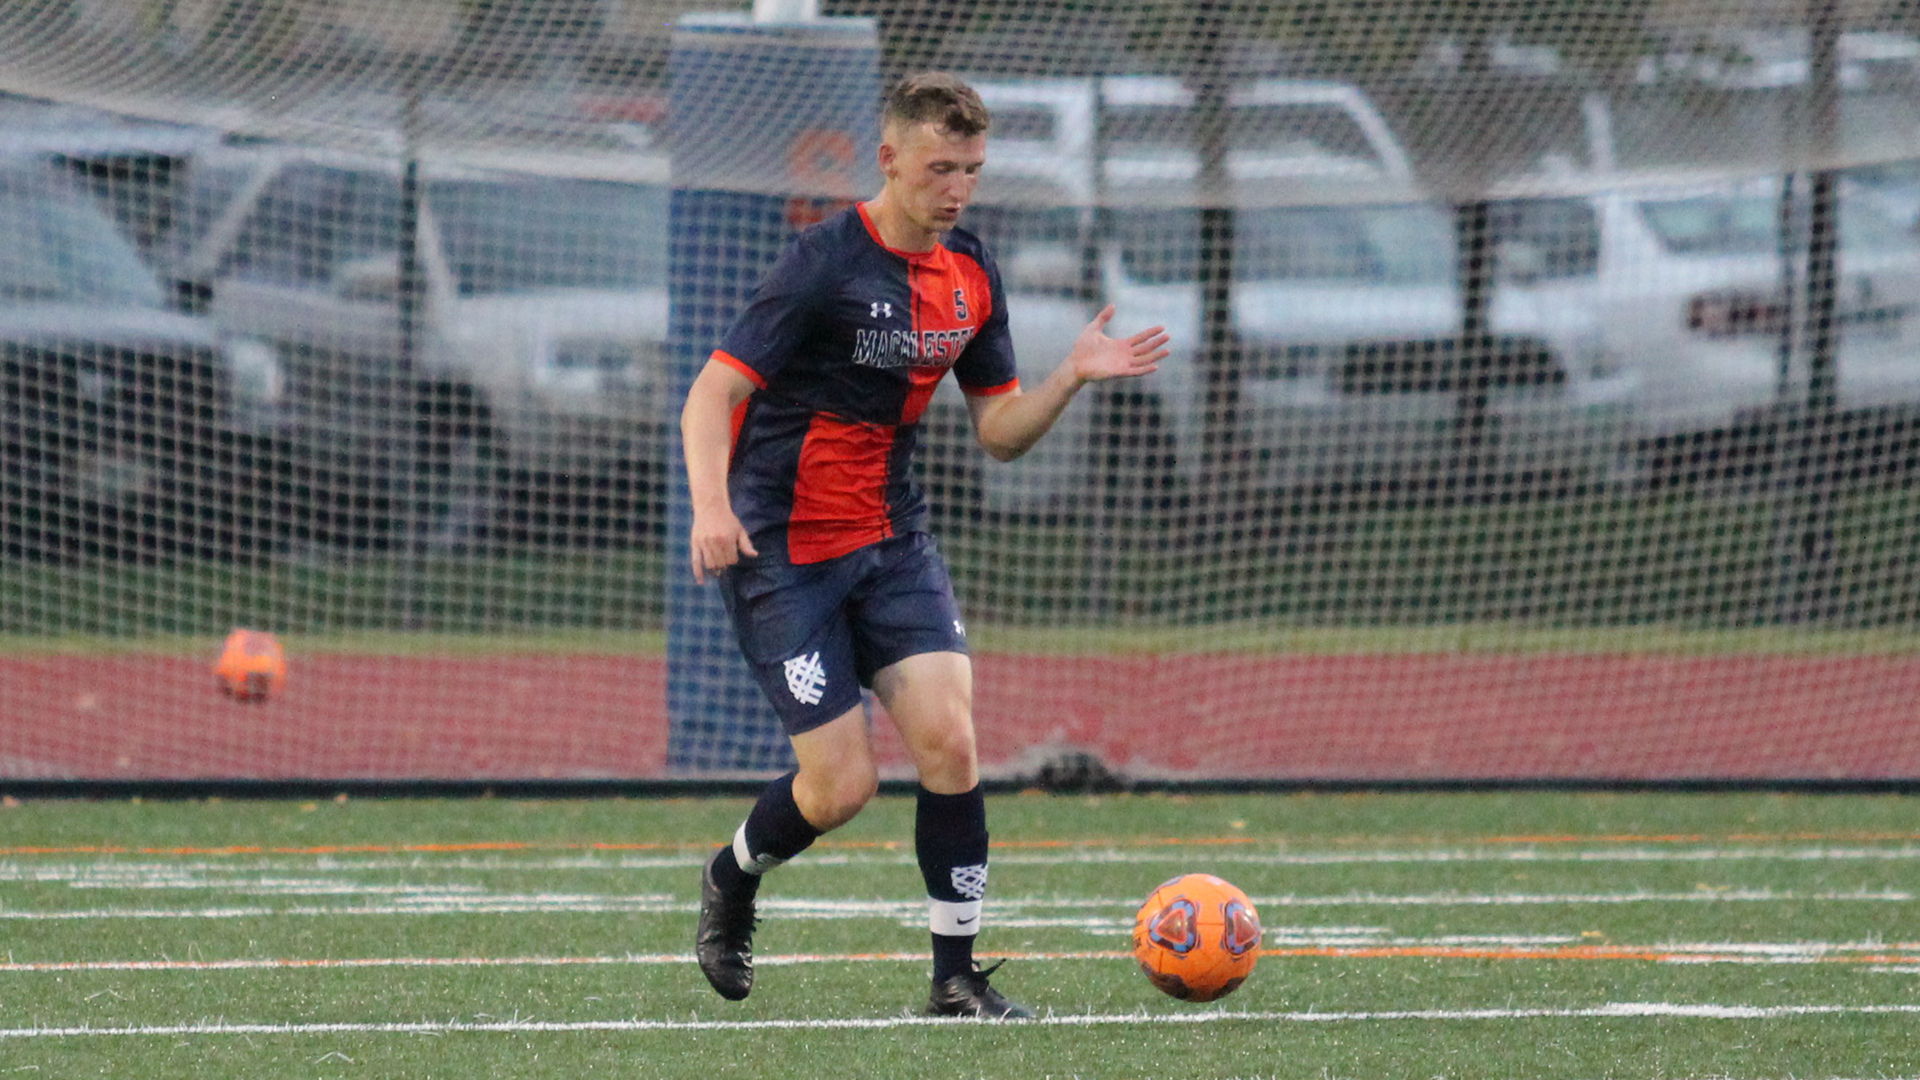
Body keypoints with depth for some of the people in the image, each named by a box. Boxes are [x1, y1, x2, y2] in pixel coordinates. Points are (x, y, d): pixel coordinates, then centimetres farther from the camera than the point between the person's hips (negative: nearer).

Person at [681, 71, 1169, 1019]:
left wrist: (1071, 378, -8)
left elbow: (1000, 432, 11)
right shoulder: (823, 264, -16)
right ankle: (732, 879, 25)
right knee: (842, 783, -8)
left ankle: (956, 976, -3)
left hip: (892, 540, 6)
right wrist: (711, 506, -36)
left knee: (948, 738, -12)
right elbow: (712, 394, -19)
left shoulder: (970, 275, 5)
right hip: (783, 550, -5)